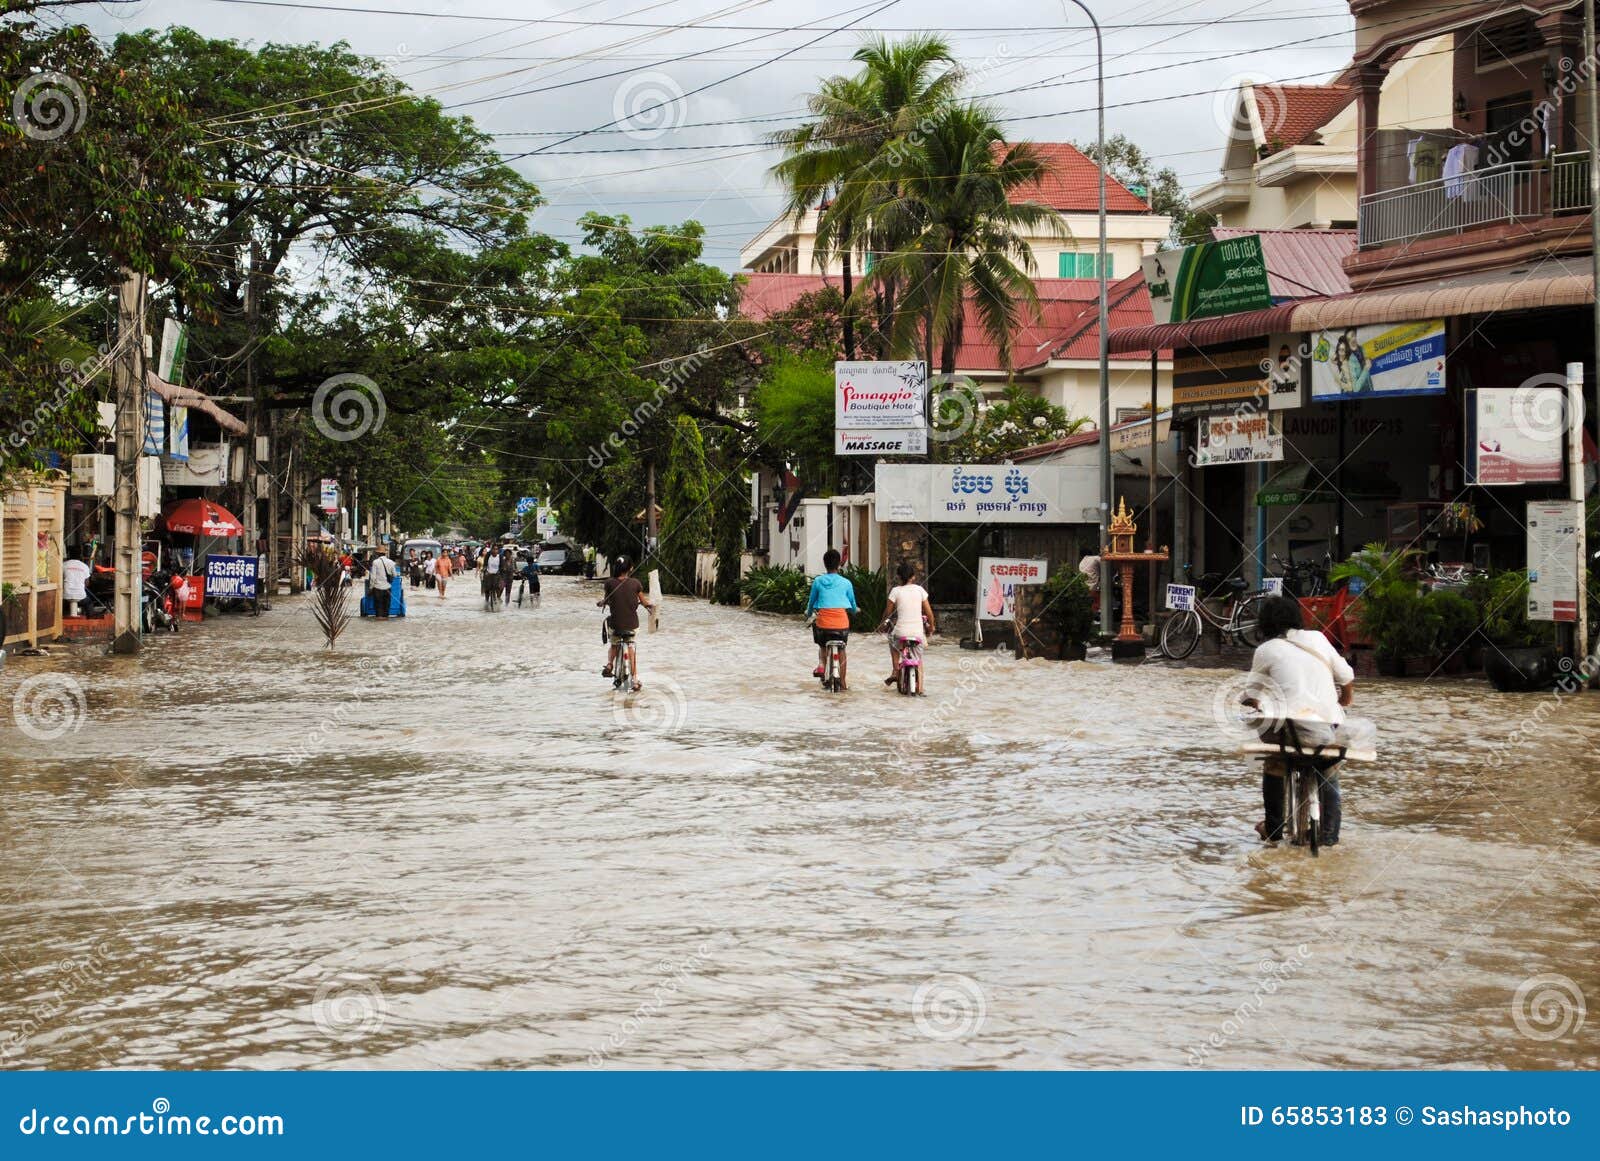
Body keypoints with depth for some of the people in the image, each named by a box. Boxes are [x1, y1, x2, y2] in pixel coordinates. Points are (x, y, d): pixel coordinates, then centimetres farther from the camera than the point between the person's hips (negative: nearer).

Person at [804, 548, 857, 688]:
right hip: (841, 623, 0)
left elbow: (811, 602, 13)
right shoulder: (846, 583, 2)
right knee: (841, 650, 18)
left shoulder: (818, 582, 2)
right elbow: (853, 606, 14)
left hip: (823, 623, 0)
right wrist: (855, 610, 37)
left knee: (822, 646, 27)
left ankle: (821, 664, 6)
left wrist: (808, 613, 34)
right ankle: (843, 683, 19)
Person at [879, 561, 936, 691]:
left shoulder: (895, 591, -4)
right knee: (918, 660, 17)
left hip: (901, 632, -1)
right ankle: (921, 687, 8)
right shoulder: (919, 590, 2)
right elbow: (929, 612, 5)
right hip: (918, 633, 1)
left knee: (892, 641, 33)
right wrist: (931, 626, 22)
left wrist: (883, 624, 21)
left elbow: (888, 611, 2)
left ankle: (895, 670, 21)